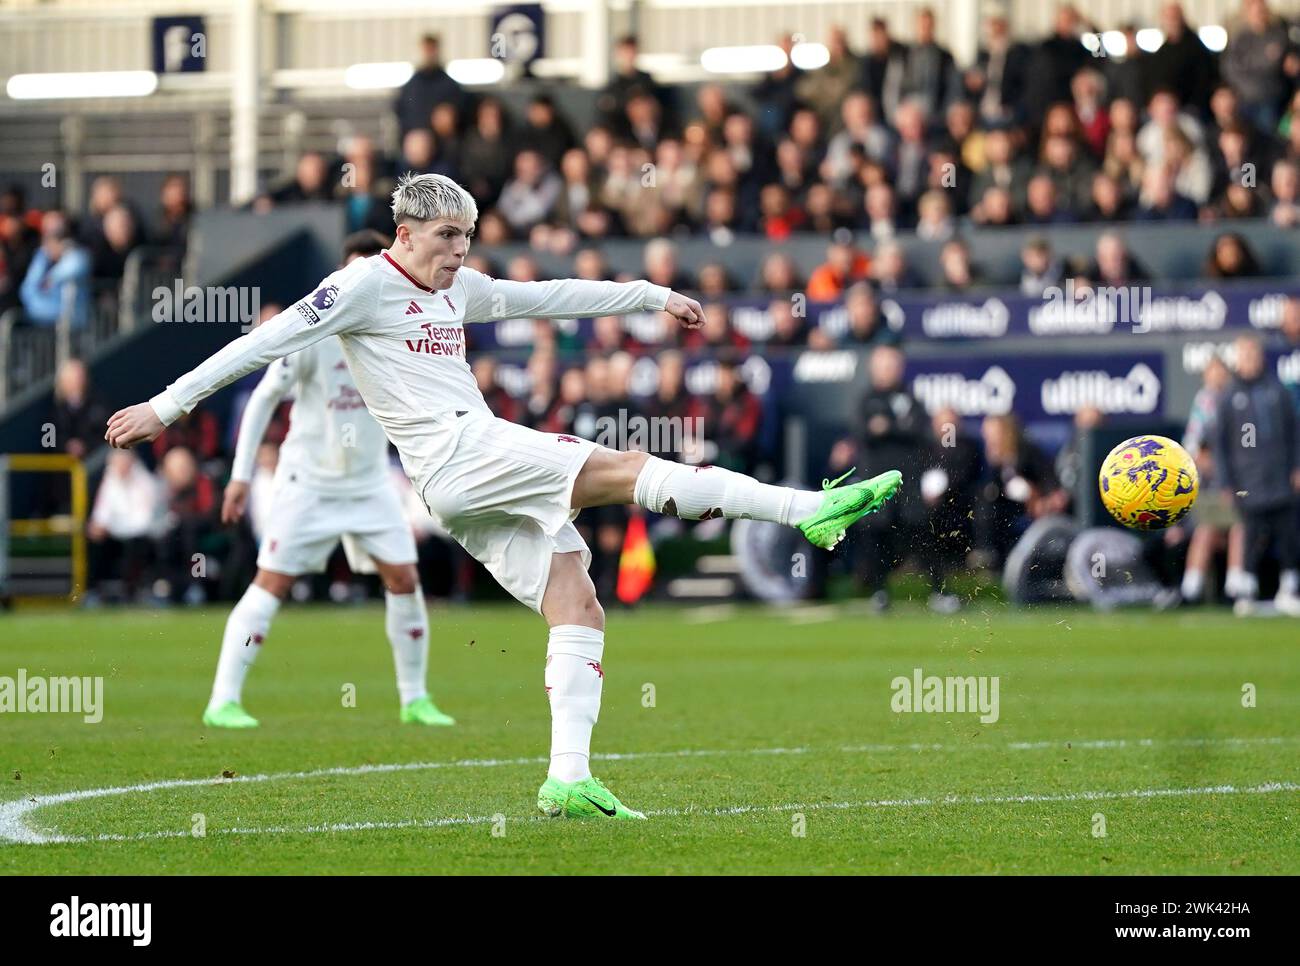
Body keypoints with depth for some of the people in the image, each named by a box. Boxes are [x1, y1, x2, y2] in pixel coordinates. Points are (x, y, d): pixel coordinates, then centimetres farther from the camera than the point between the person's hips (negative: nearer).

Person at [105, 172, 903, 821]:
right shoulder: (367, 284, -3)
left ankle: (570, 780, -9)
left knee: (579, 608, -2)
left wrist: (653, 297, 28)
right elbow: (265, 342, -5)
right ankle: (813, 509, -21)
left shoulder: (456, 289, 21)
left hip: (483, 486, 9)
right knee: (627, 470, -17)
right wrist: (168, 406, -6)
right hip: (458, 457, -9)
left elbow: (552, 296, 29)